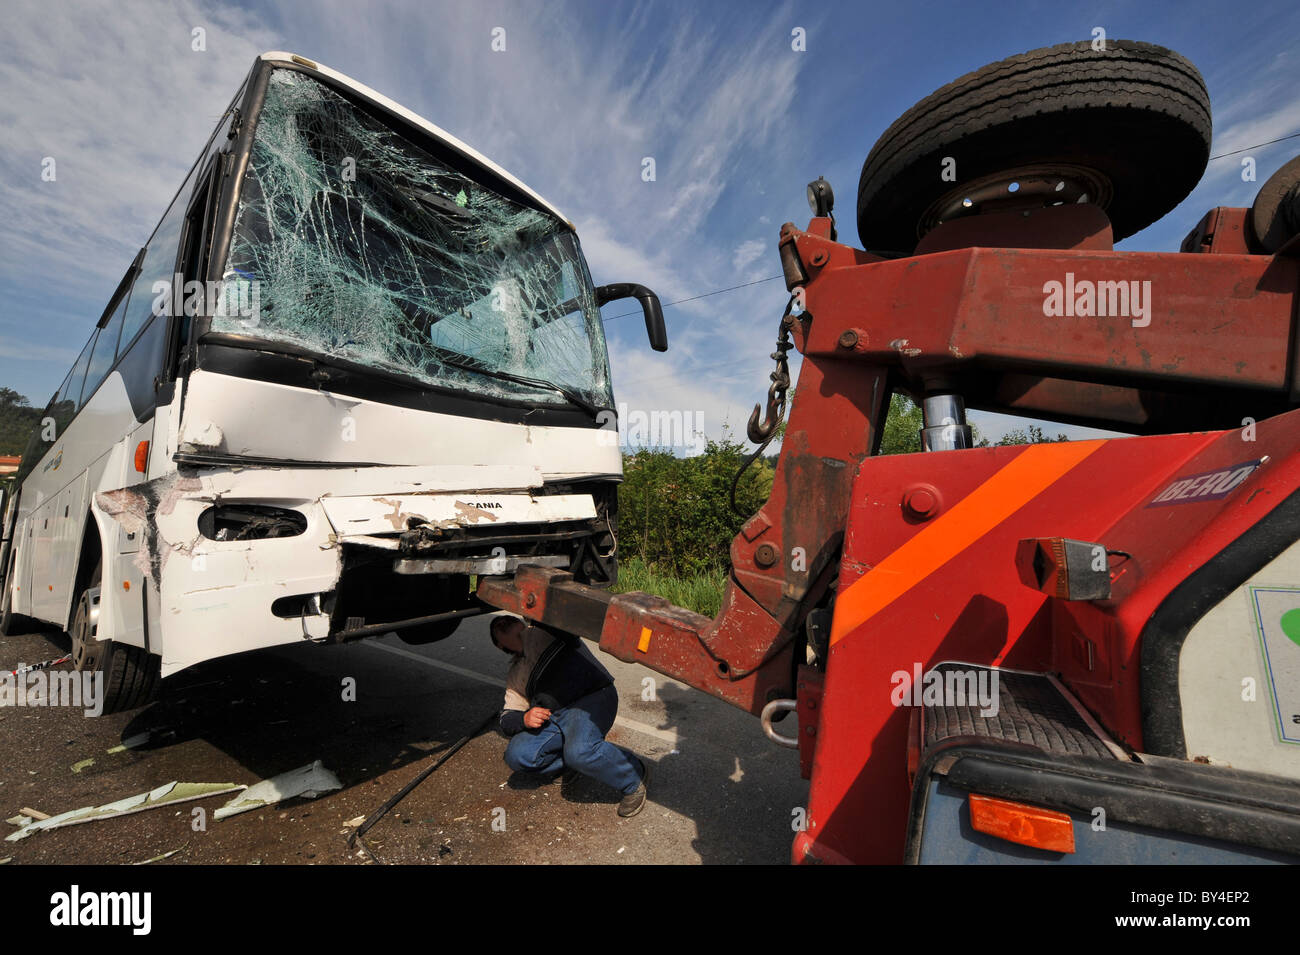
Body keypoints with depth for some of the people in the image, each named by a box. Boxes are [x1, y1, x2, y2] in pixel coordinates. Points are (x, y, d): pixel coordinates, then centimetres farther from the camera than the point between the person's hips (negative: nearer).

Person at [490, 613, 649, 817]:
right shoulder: (515, 675, 27)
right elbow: (507, 720, 20)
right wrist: (524, 719, -2)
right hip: (553, 718, 6)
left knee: (579, 752, -32)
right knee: (517, 755, -18)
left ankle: (633, 779, -5)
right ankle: (573, 762, 5)